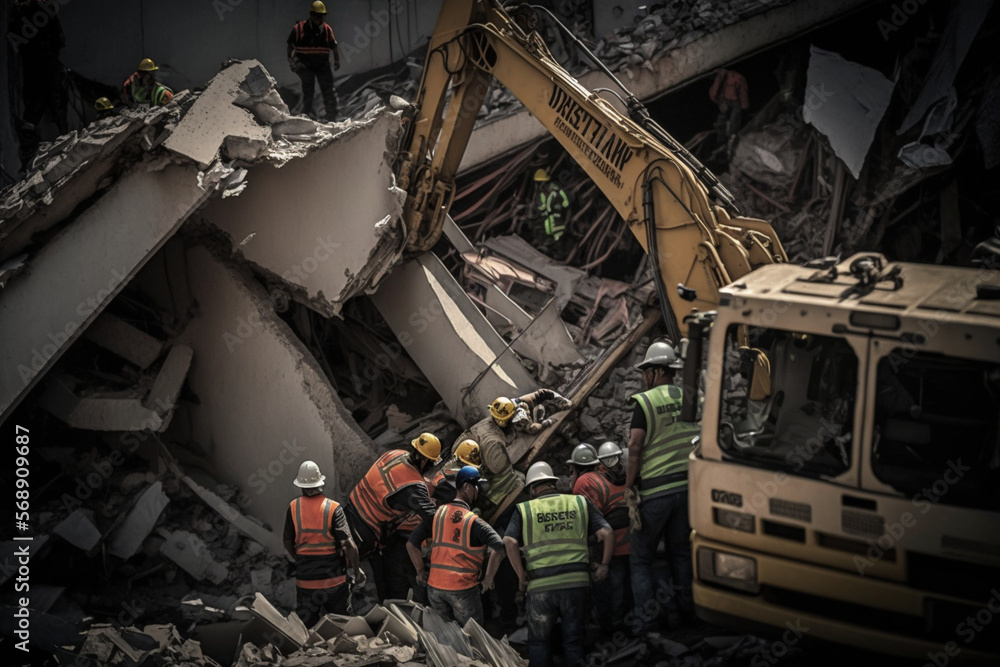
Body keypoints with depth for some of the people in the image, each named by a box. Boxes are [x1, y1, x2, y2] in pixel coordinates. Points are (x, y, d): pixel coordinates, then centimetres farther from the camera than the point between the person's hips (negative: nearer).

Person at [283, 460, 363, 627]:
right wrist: (357, 571, -2)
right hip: (334, 580, -1)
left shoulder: (293, 508, -4)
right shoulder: (333, 508, -11)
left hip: (305, 579, 2)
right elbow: (348, 545, -15)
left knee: (306, 627, 10)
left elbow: (287, 542, 8)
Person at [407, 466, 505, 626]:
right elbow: (498, 548, -24)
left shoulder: (437, 513, 2)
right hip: (463, 589, -4)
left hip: (435, 587, 4)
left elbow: (411, 544, 1)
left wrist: (421, 572, 11)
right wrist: (488, 581, -12)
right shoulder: (475, 522, -11)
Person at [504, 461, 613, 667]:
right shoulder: (580, 503, 11)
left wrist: (521, 575, -1)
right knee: (573, 640, 12)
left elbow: (509, 542, -8)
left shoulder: (524, 509, 7)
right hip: (576, 581, 1)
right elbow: (606, 533, 2)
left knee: (538, 642, 12)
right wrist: (604, 565, 10)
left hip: (540, 586, -1)